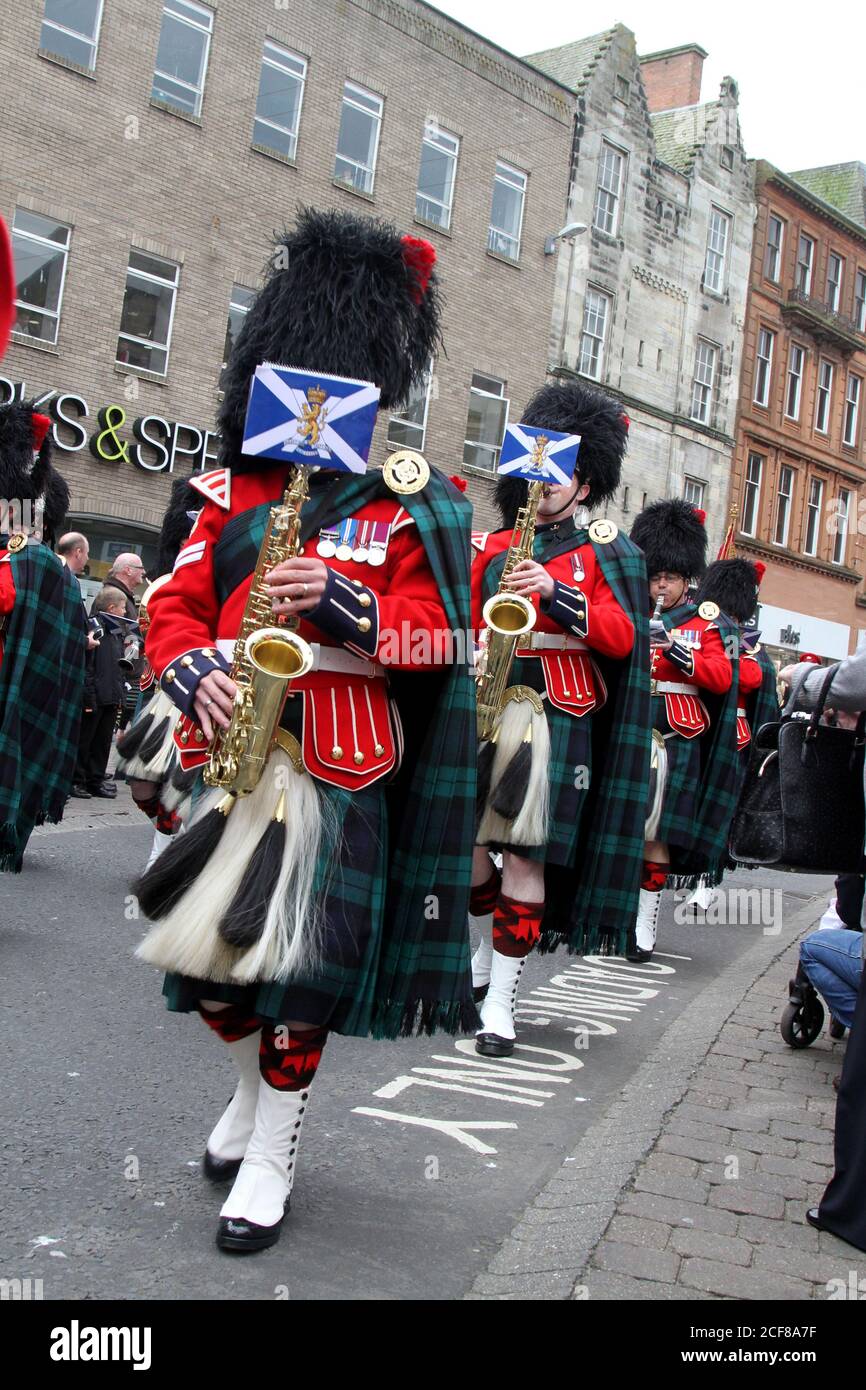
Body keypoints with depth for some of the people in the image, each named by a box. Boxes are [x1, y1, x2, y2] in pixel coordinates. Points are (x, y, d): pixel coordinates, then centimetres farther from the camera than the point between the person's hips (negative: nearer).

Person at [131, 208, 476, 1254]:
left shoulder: (408, 505, 0)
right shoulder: (232, 491, 10)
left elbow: (440, 632, -6)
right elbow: (175, 607, 6)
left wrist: (340, 602, -23)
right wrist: (195, 674, -15)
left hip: (343, 768, -3)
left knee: (304, 964, 2)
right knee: (202, 952, 10)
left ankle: (273, 1155, 20)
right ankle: (255, 1084, 40)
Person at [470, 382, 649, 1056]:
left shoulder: (605, 551, 5)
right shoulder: (494, 546, 15)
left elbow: (622, 638, -5)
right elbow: (470, 627, 16)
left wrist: (557, 593, -17)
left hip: (556, 718, -4)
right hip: (486, 711, 4)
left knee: (527, 854, -6)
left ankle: (502, 998, 0)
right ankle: (487, 951, 33)